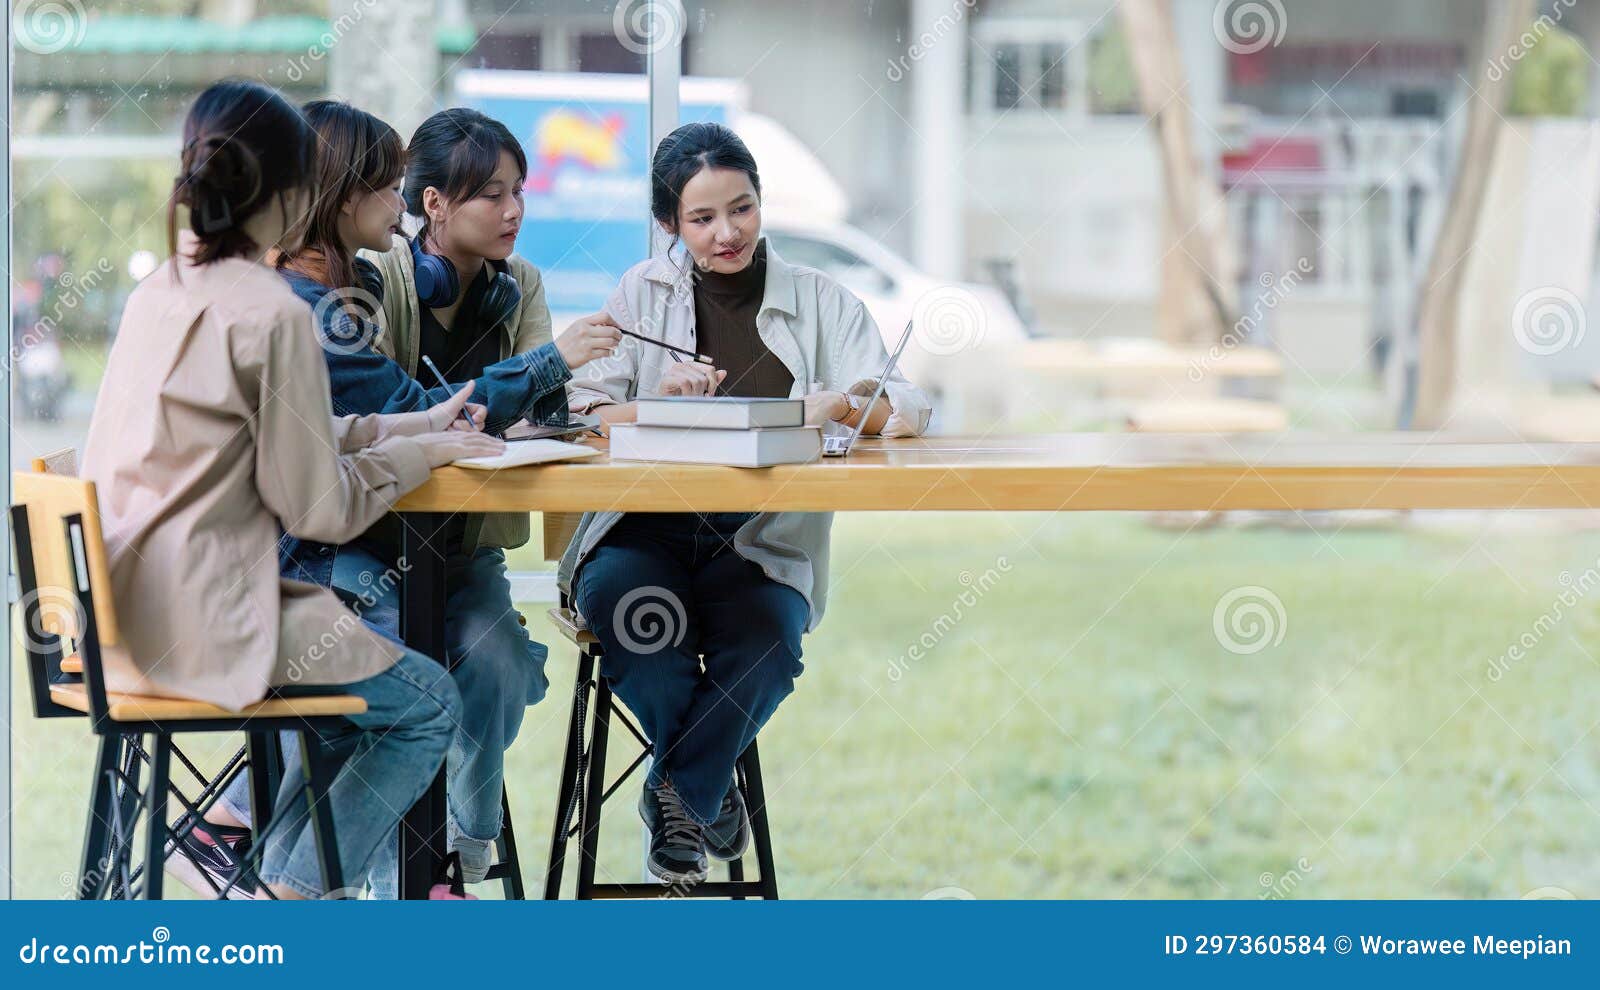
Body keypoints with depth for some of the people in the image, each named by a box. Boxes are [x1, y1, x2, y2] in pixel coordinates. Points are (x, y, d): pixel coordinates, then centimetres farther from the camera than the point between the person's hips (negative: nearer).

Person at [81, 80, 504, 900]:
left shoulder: (157, 293, 9)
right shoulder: (271, 313, -17)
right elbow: (318, 507, -14)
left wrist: (412, 428, 20)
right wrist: (417, 454, 2)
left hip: (119, 612, 9)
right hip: (199, 623, -9)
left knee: (359, 649, 27)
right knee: (429, 705, 7)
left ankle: (277, 876, 23)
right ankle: (294, 897, 7)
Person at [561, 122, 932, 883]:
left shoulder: (822, 302, 10)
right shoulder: (644, 292, 9)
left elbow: (906, 409, -2)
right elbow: (578, 412, -1)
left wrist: (845, 404, -25)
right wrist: (659, 406, -21)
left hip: (761, 543, 0)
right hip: (643, 529, 0)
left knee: (765, 646, -31)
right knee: (626, 609, -33)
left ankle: (677, 796, -4)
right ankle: (711, 794, -12)